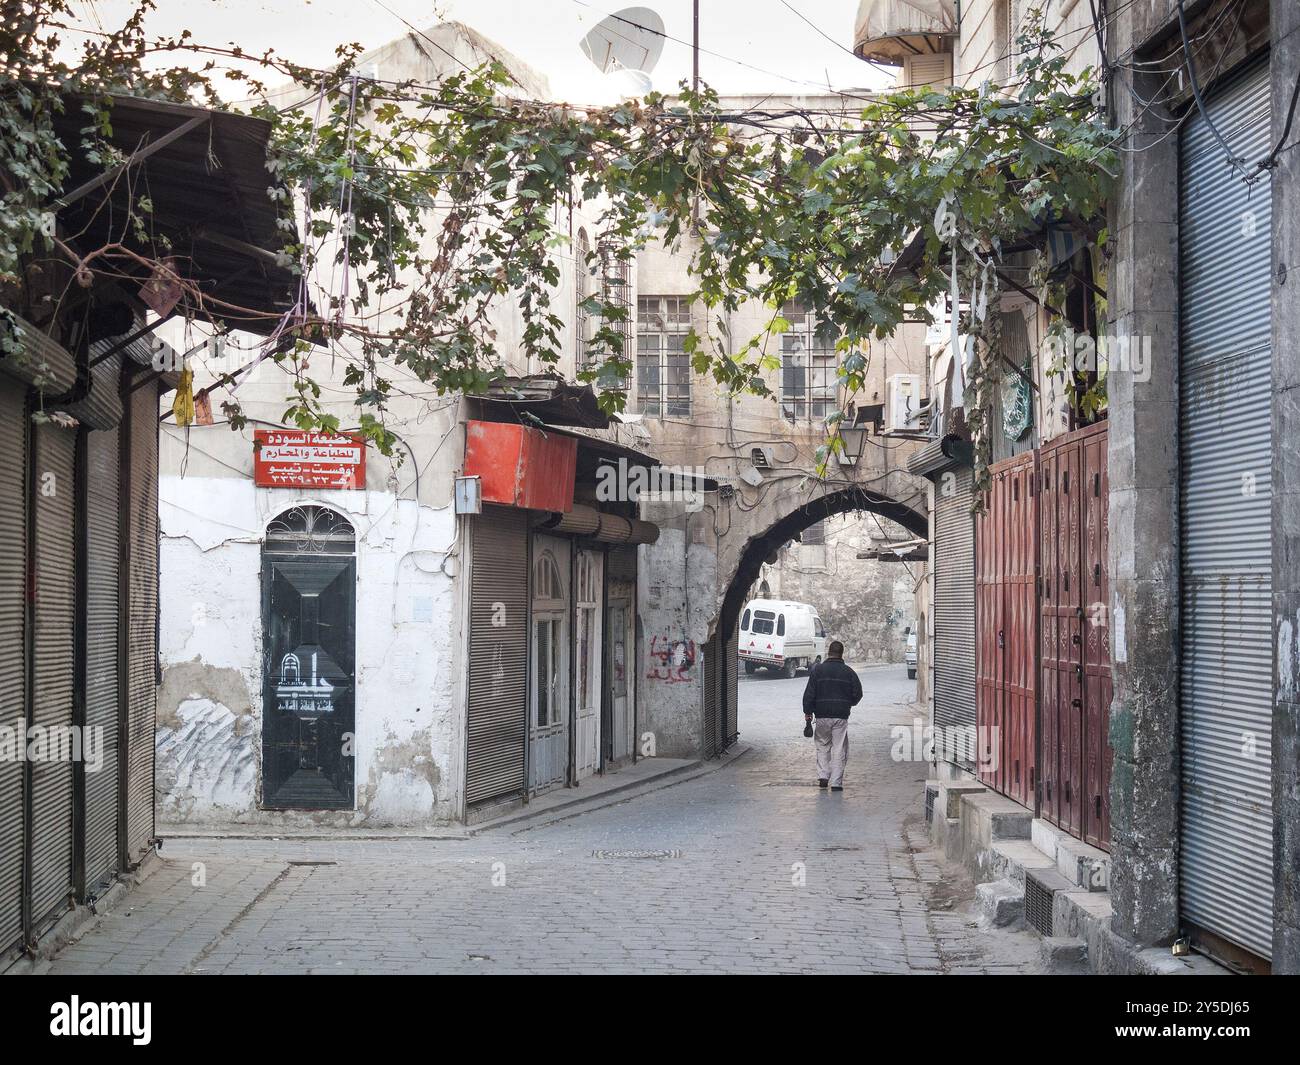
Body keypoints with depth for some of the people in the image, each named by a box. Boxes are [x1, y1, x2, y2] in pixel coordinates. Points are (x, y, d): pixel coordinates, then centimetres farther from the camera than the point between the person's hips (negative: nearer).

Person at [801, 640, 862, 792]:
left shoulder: (818, 670, -1)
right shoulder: (848, 672, 1)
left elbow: (809, 693, -4)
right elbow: (858, 693, 5)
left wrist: (808, 712, 2)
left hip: (822, 716, 0)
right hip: (841, 716, 0)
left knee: (823, 745, 17)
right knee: (839, 749, 2)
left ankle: (823, 776, 8)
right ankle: (836, 782, -1)